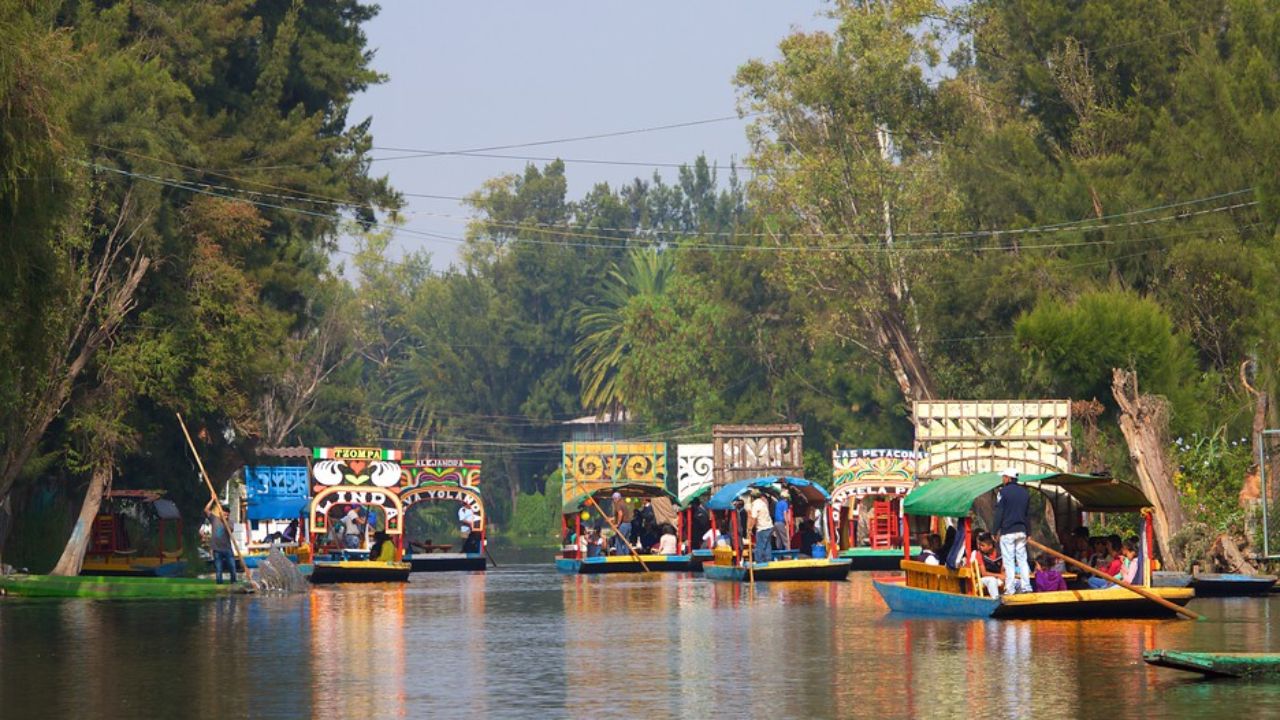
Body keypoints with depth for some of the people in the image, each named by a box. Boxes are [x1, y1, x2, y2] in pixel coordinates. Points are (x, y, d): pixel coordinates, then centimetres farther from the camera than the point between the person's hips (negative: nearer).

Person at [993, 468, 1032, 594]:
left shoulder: (1004, 492, -8)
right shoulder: (1025, 493, 13)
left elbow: (999, 513, -9)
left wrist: (996, 531, -4)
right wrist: (1027, 532, 22)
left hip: (1007, 532, -6)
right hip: (1021, 531, 6)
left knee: (1009, 561, -5)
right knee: (1022, 559, 9)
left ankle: (1010, 589, -7)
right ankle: (1025, 585, 4)